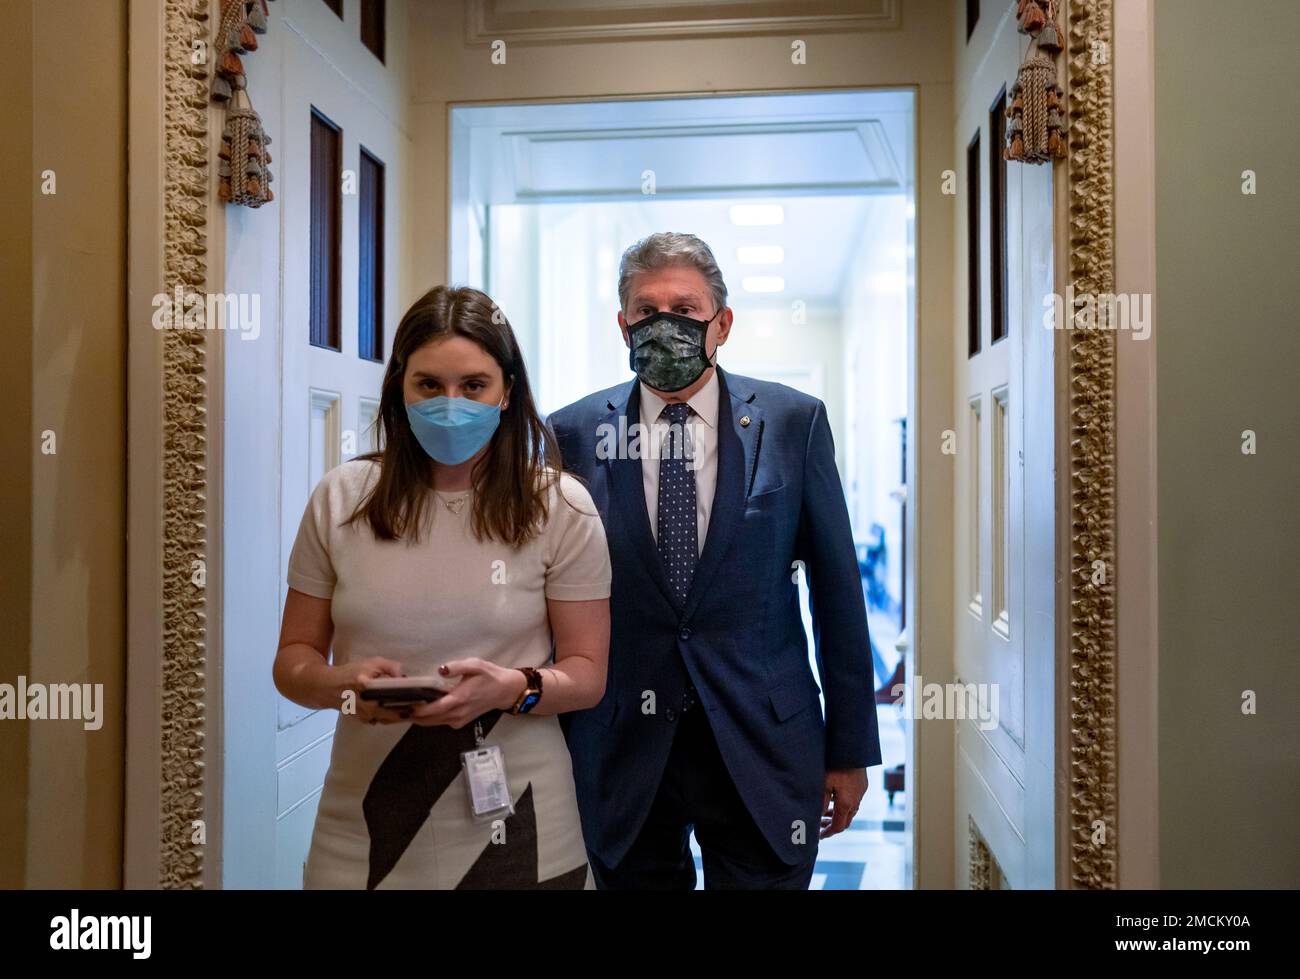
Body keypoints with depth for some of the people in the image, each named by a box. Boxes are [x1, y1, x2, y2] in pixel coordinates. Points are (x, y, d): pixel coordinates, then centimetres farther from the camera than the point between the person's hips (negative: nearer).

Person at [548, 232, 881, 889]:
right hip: (621, 754, 1)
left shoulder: (795, 422, -2)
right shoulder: (572, 435, -1)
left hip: (761, 747, 0)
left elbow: (837, 592, 0)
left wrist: (850, 749, 1)